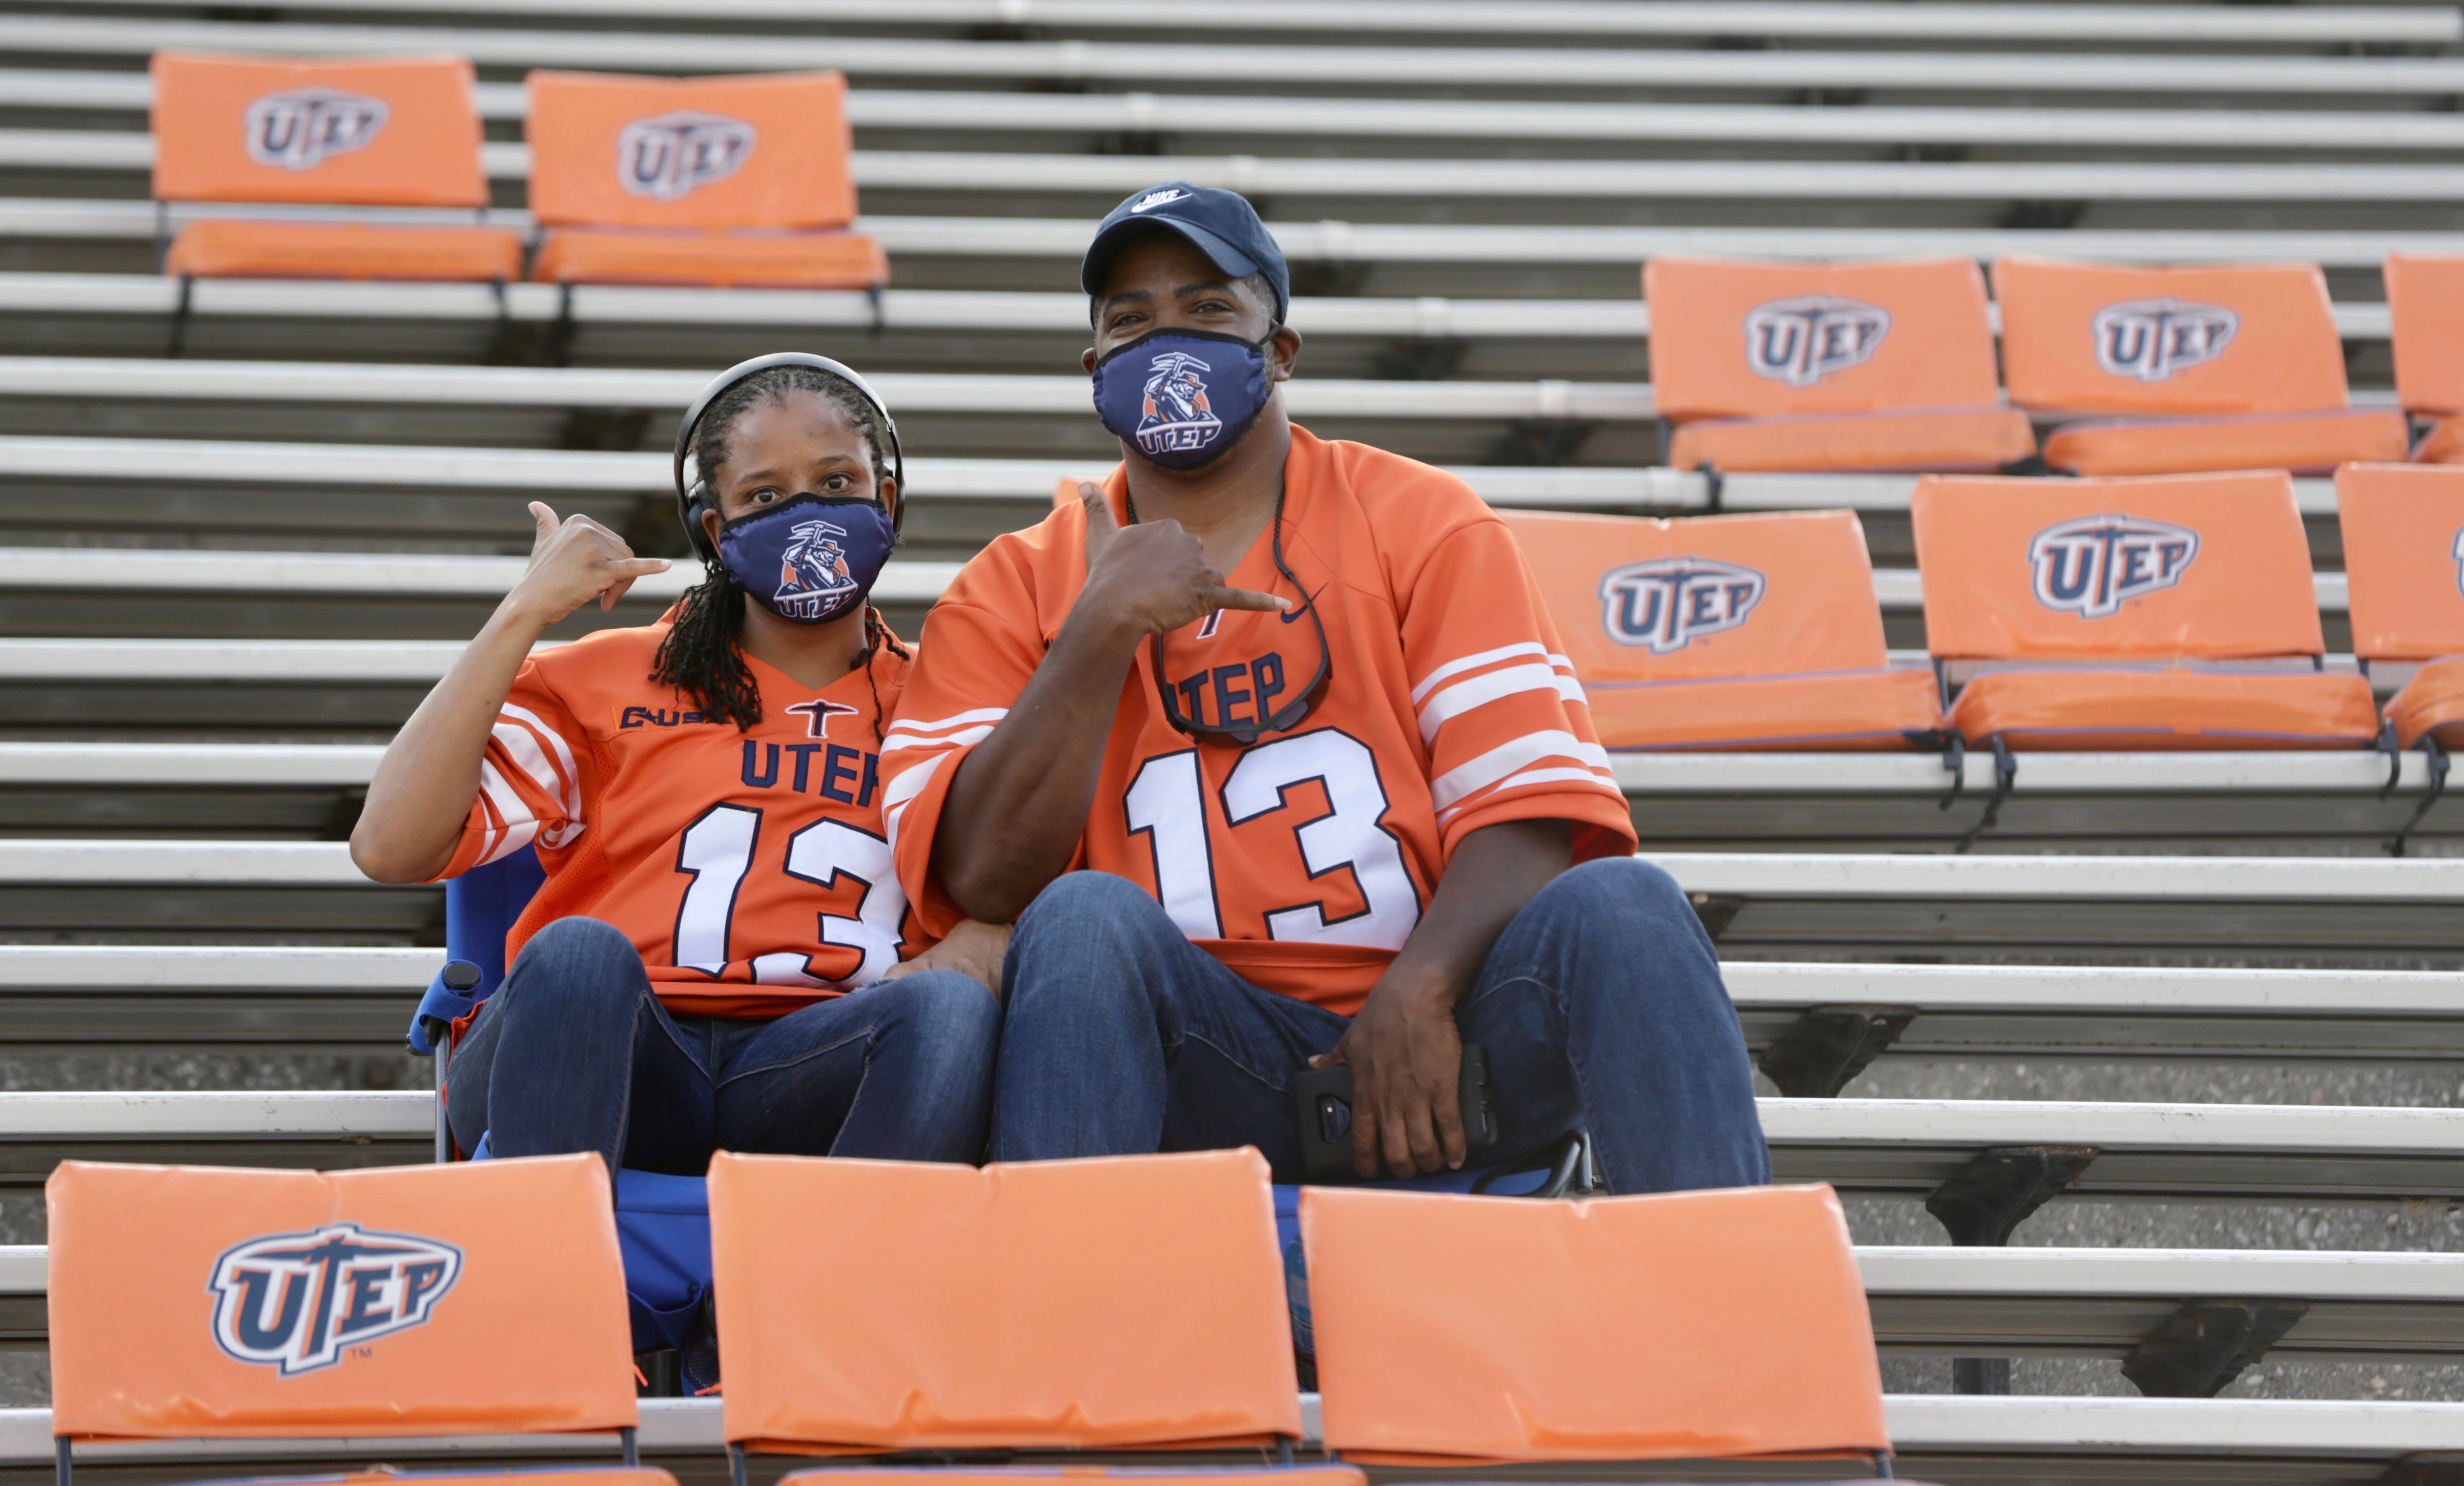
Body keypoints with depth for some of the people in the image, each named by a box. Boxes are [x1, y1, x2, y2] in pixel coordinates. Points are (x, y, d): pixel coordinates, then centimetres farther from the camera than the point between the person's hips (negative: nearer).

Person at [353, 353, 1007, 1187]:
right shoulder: (605, 680, 22)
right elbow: (391, 849, 8)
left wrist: (971, 952, -15)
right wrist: (524, 616, 8)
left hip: (815, 1079, 0)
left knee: (954, 1009, -33)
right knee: (581, 952, -35)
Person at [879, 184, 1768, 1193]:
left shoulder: (1423, 525, 10)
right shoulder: (1014, 591, 12)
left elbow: (1525, 807, -2)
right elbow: (986, 878, -3)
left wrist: (1419, 993, -20)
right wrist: (1106, 627, -11)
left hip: (1435, 1033, 1)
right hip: (1207, 1077, 0)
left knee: (1617, 903, -28)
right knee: (1084, 916, -31)